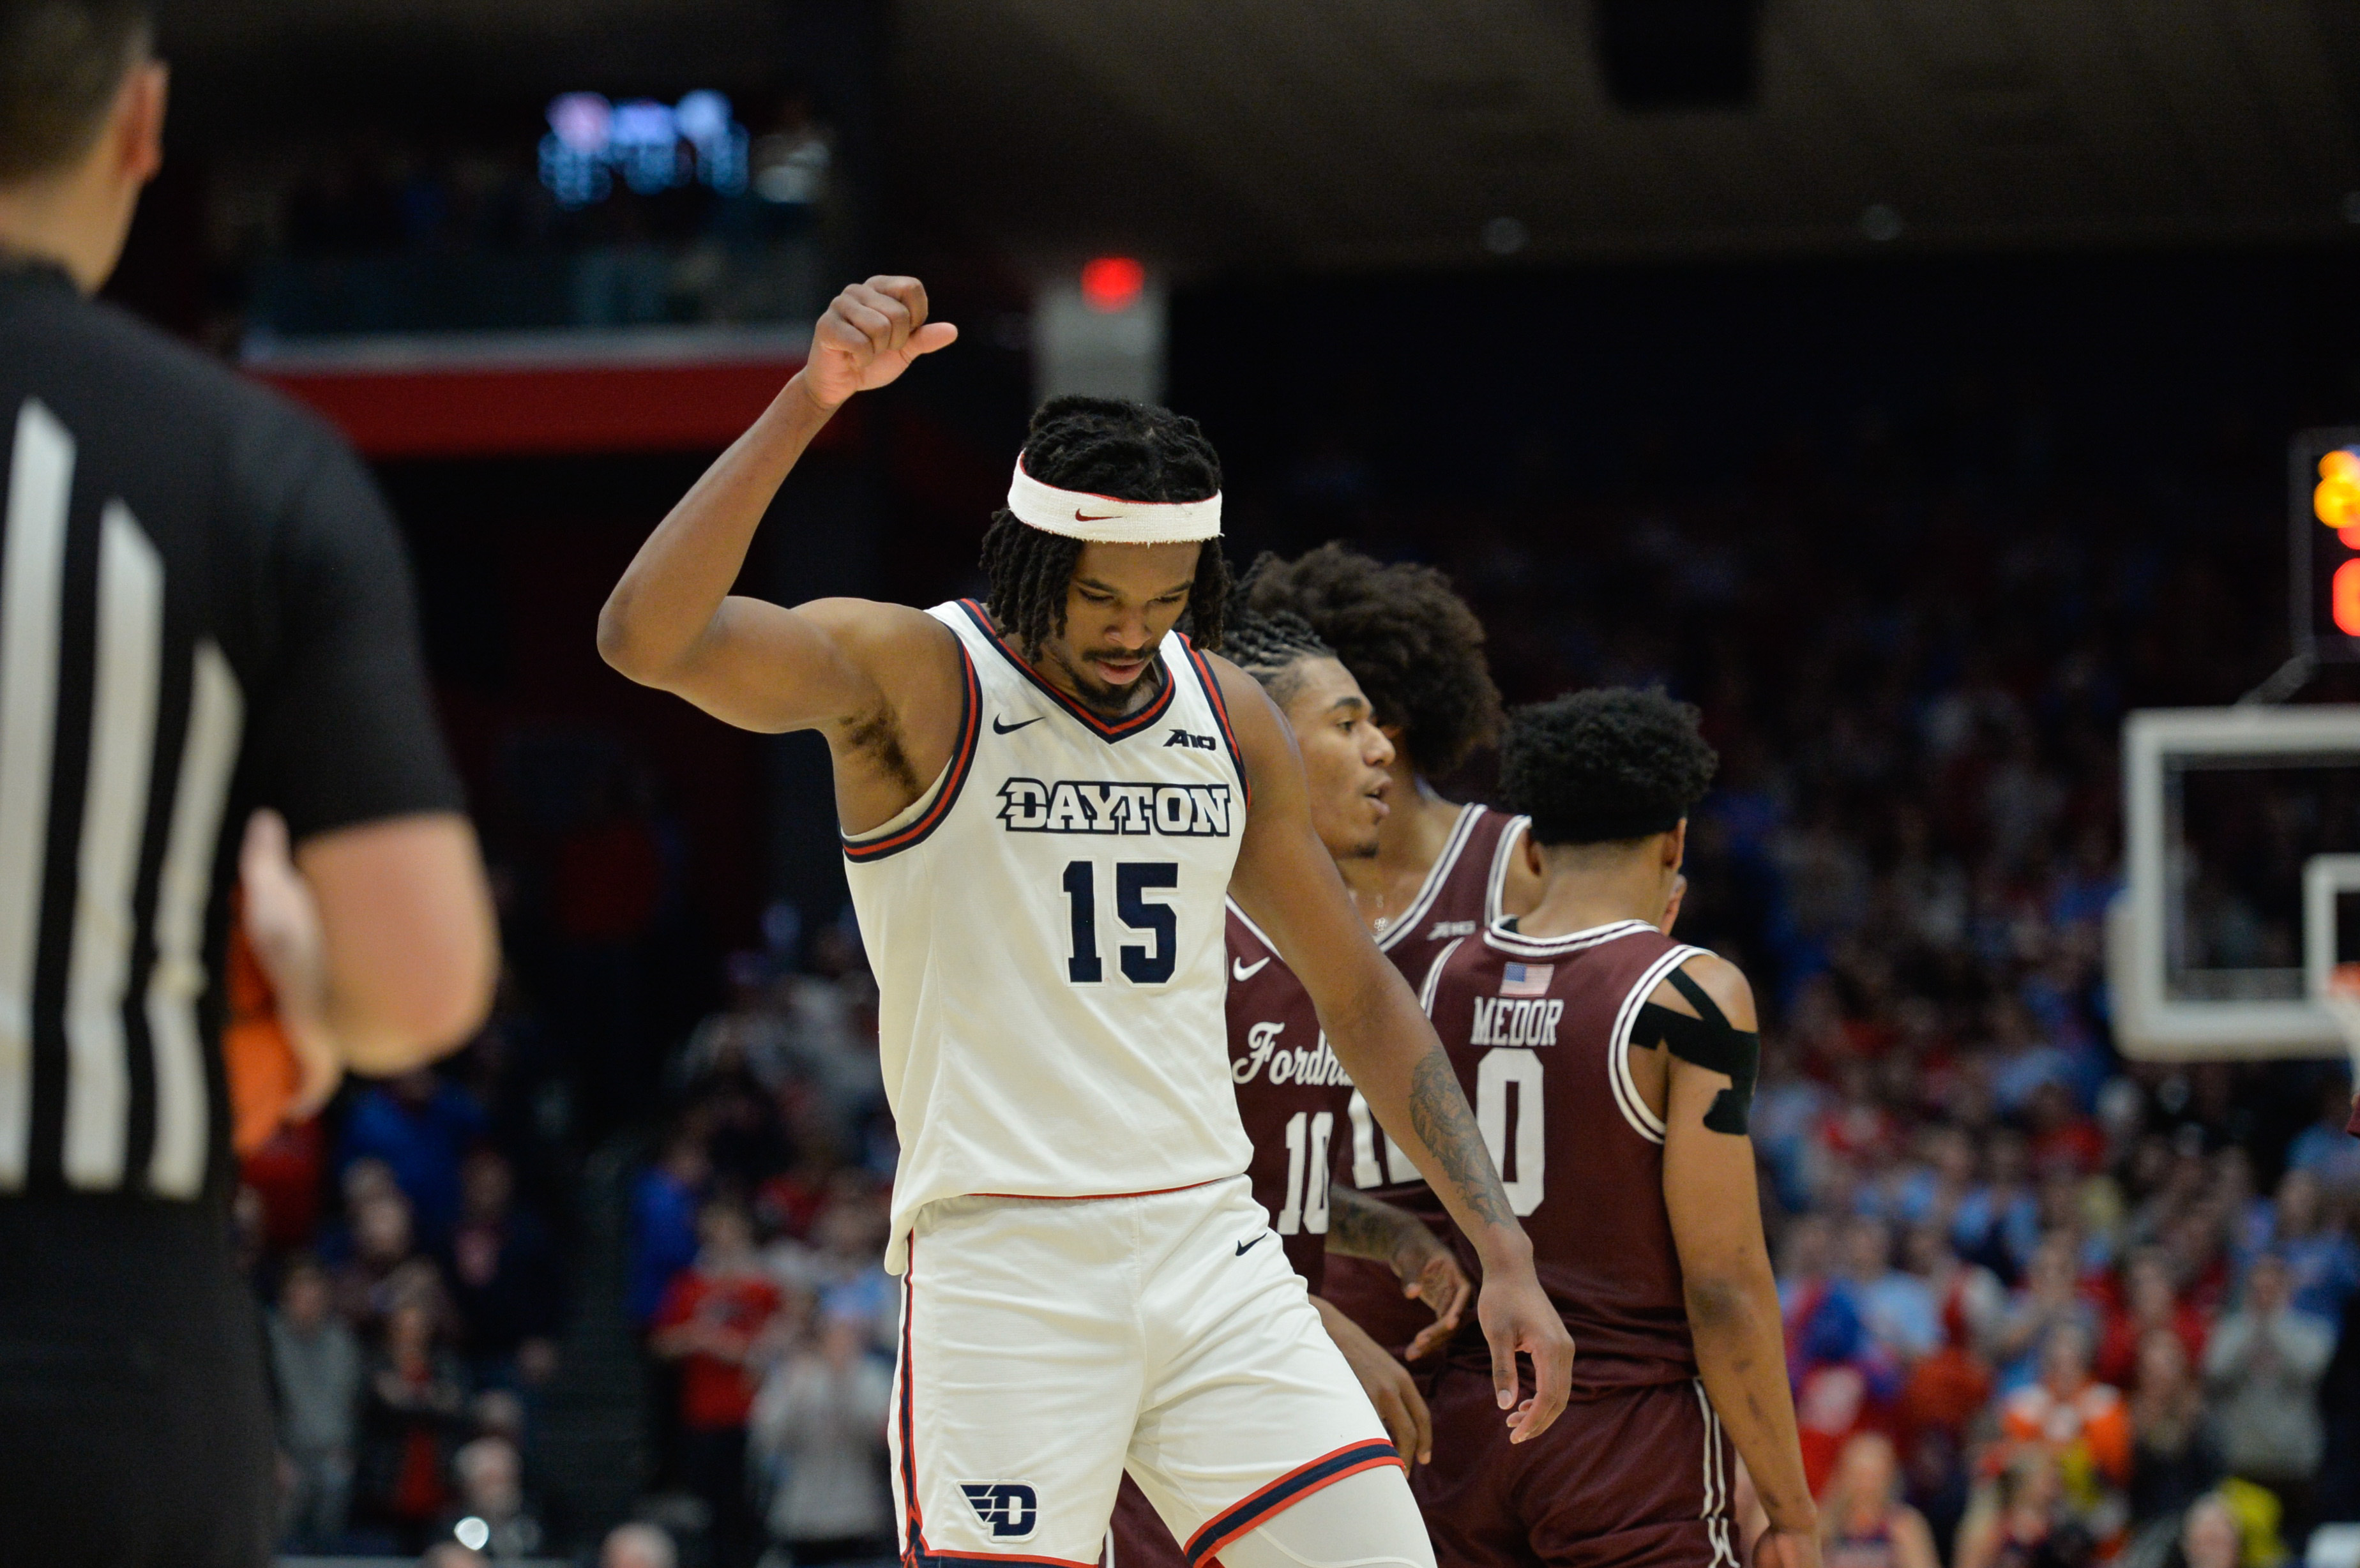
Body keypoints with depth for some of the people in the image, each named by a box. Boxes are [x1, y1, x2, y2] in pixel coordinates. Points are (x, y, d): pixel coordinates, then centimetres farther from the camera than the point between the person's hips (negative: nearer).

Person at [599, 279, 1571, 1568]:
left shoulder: (1228, 711, 11)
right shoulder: (911, 677, -6)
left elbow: (1356, 992, 18)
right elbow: (646, 638, -24)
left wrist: (1503, 1251, 12)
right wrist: (808, 402, -34)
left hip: (1210, 1245, 5)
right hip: (999, 1262, -5)